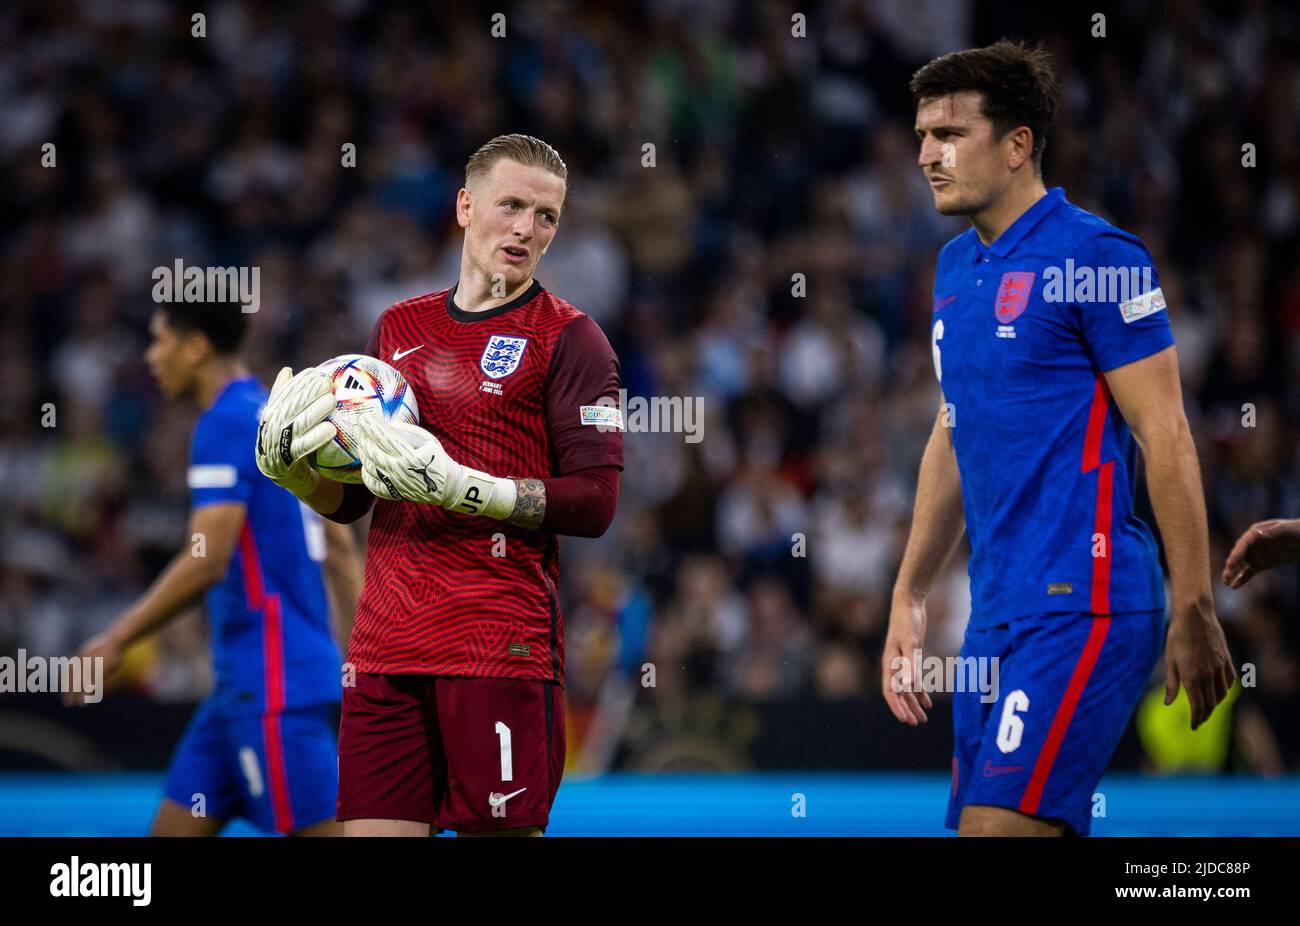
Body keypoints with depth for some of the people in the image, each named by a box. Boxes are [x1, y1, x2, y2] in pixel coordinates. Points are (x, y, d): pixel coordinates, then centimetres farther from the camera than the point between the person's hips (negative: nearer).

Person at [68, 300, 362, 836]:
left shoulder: (226, 424, -13)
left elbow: (207, 562, -21)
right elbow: (340, 549, 19)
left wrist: (115, 642, -13)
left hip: (274, 685, -10)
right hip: (245, 684, 10)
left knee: (325, 831, -8)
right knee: (174, 831, 10)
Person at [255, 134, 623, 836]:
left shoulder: (567, 338, 1)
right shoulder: (399, 328, 17)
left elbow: (594, 503, -8)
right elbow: (350, 499, 22)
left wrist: (459, 487, -17)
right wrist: (291, 464, 1)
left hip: (502, 645, -5)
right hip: (386, 642, 5)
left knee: (503, 828, -7)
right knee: (371, 829, 0)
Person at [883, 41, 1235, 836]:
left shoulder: (1094, 257, -9)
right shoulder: (957, 266, 15)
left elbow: (1166, 437, -11)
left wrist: (1194, 612, -14)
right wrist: (910, 600, 22)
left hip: (1085, 606, -8)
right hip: (997, 613, 8)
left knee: (999, 824, -17)